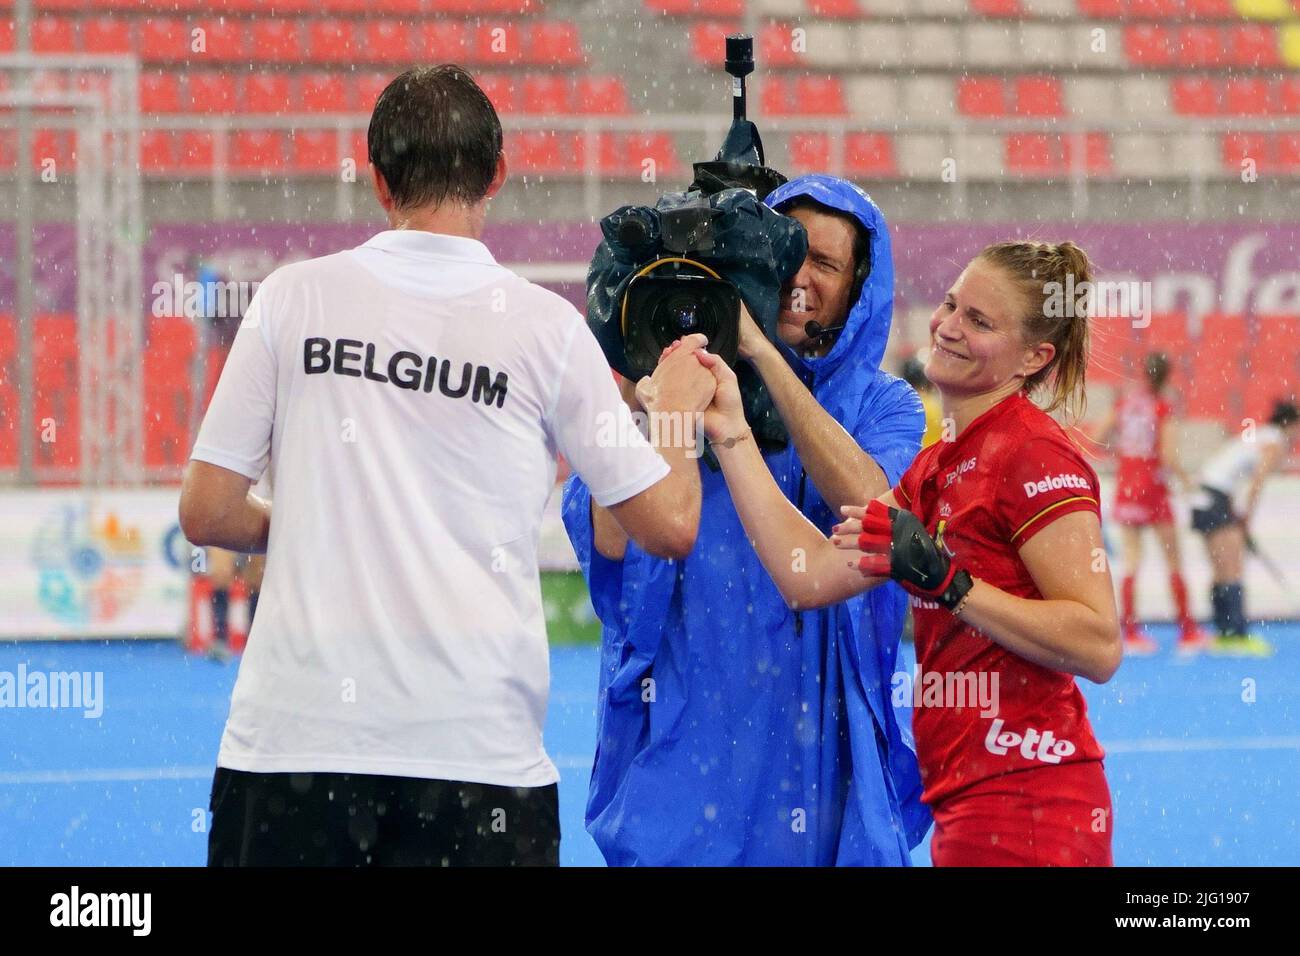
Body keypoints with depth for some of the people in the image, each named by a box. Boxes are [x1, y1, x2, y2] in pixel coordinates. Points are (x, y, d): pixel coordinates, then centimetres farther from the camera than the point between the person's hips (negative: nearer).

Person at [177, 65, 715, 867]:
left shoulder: (294, 298, 3)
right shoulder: (546, 326, 2)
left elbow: (207, 513, 5)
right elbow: (670, 525, 6)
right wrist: (677, 411, 25)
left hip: (293, 735, 1)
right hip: (480, 753, -1)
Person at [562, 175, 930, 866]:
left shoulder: (880, 404, 7)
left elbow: (868, 504, -17)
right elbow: (609, 538, -9)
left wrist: (764, 355, -16)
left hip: (818, 742, 0)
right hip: (686, 725, 0)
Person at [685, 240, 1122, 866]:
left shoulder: (1035, 456, -11)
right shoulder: (937, 468, 17)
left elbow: (1099, 647, -19)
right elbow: (812, 576, 10)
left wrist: (942, 578, -22)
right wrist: (729, 432, 11)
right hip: (968, 807, 9)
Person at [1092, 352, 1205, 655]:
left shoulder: (1127, 400, 2)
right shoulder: (1163, 407, -12)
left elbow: (1100, 435, 4)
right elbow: (1168, 457, -17)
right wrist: (1184, 478, 0)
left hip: (1125, 483, 4)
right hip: (1153, 486, -4)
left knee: (1131, 561, 5)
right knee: (1174, 561, 6)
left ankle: (1130, 633, 0)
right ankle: (1187, 633, 9)